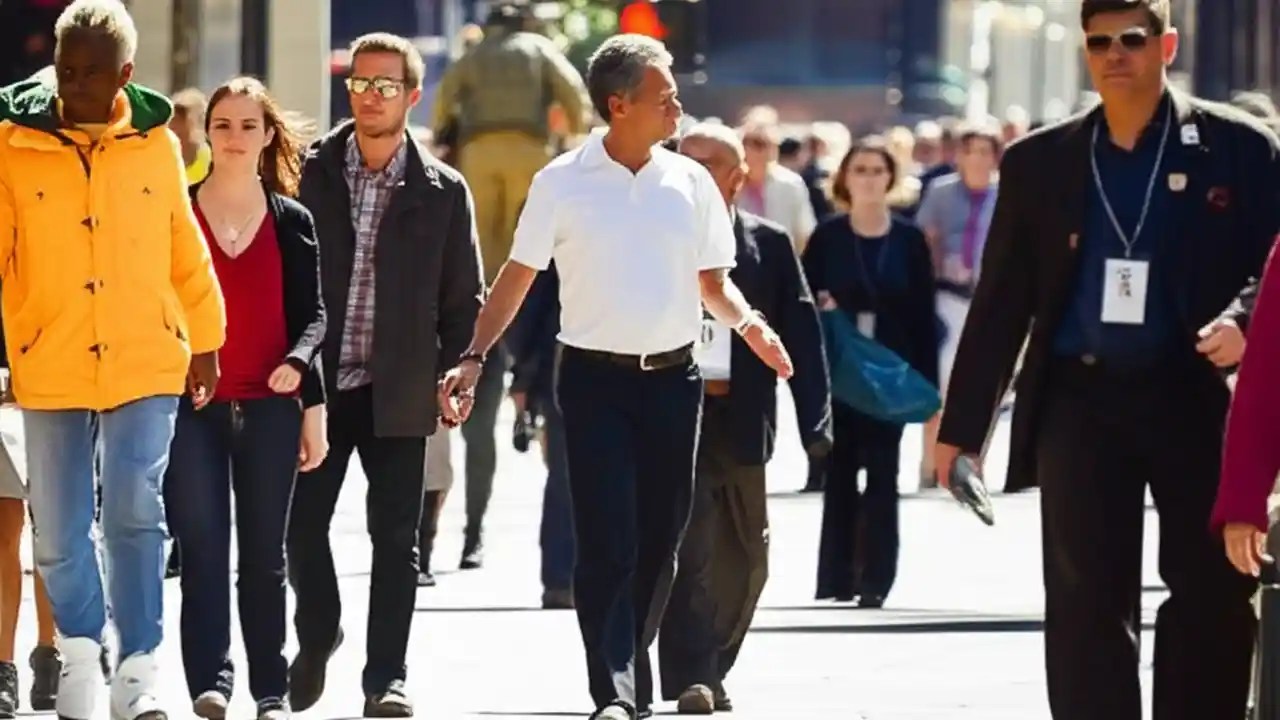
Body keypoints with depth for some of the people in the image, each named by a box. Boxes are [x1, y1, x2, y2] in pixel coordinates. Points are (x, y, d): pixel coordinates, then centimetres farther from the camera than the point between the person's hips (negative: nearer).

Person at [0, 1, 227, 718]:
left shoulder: (156, 143, 2)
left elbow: (186, 251, 13)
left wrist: (204, 340, 19)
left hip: (145, 364, 0)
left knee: (136, 513, -11)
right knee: (60, 530, 7)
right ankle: (81, 656, 29)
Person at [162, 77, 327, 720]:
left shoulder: (292, 221, 8)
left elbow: (311, 314, 8)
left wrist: (298, 361, -12)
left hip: (269, 406, 1)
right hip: (191, 403, -1)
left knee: (264, 553, 7)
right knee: (203, 549, -9)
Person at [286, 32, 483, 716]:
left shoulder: (442, 191, 2)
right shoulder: (309, 173, 2)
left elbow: (463, 298, 6)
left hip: (397, 391, -1)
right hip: (316, 380, 1)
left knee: (395, 537, -1)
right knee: (303, 521, 2)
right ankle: (317, 637, 27)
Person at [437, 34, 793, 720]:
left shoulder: (690, 183, 5)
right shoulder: (562, 183, -3)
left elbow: (713, 281, 12)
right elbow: (517, 278, 1)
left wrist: (748, 323, -8)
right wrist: (474, 358, -8)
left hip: (672, 378, 3)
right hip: (596, 379, -3)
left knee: (657, 542, 9)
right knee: (608, 542, -10)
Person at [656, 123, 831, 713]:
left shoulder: (768, 244, 6)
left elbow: (801, 333, 3)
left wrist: (814, 420, -5)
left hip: (740, 419, 3)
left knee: (744, 560, 11)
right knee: (690, 548, -11)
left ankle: (710, 670, 26)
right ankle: (691, 677, -12)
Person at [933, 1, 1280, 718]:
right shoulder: (1040, 162, 9)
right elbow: (1002, 300, 10)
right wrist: (962, 425, 7)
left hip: (1201, 399, -1)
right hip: (1082, 399, 1)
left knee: (1214, 595, 2)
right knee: (1086, 602, -1)